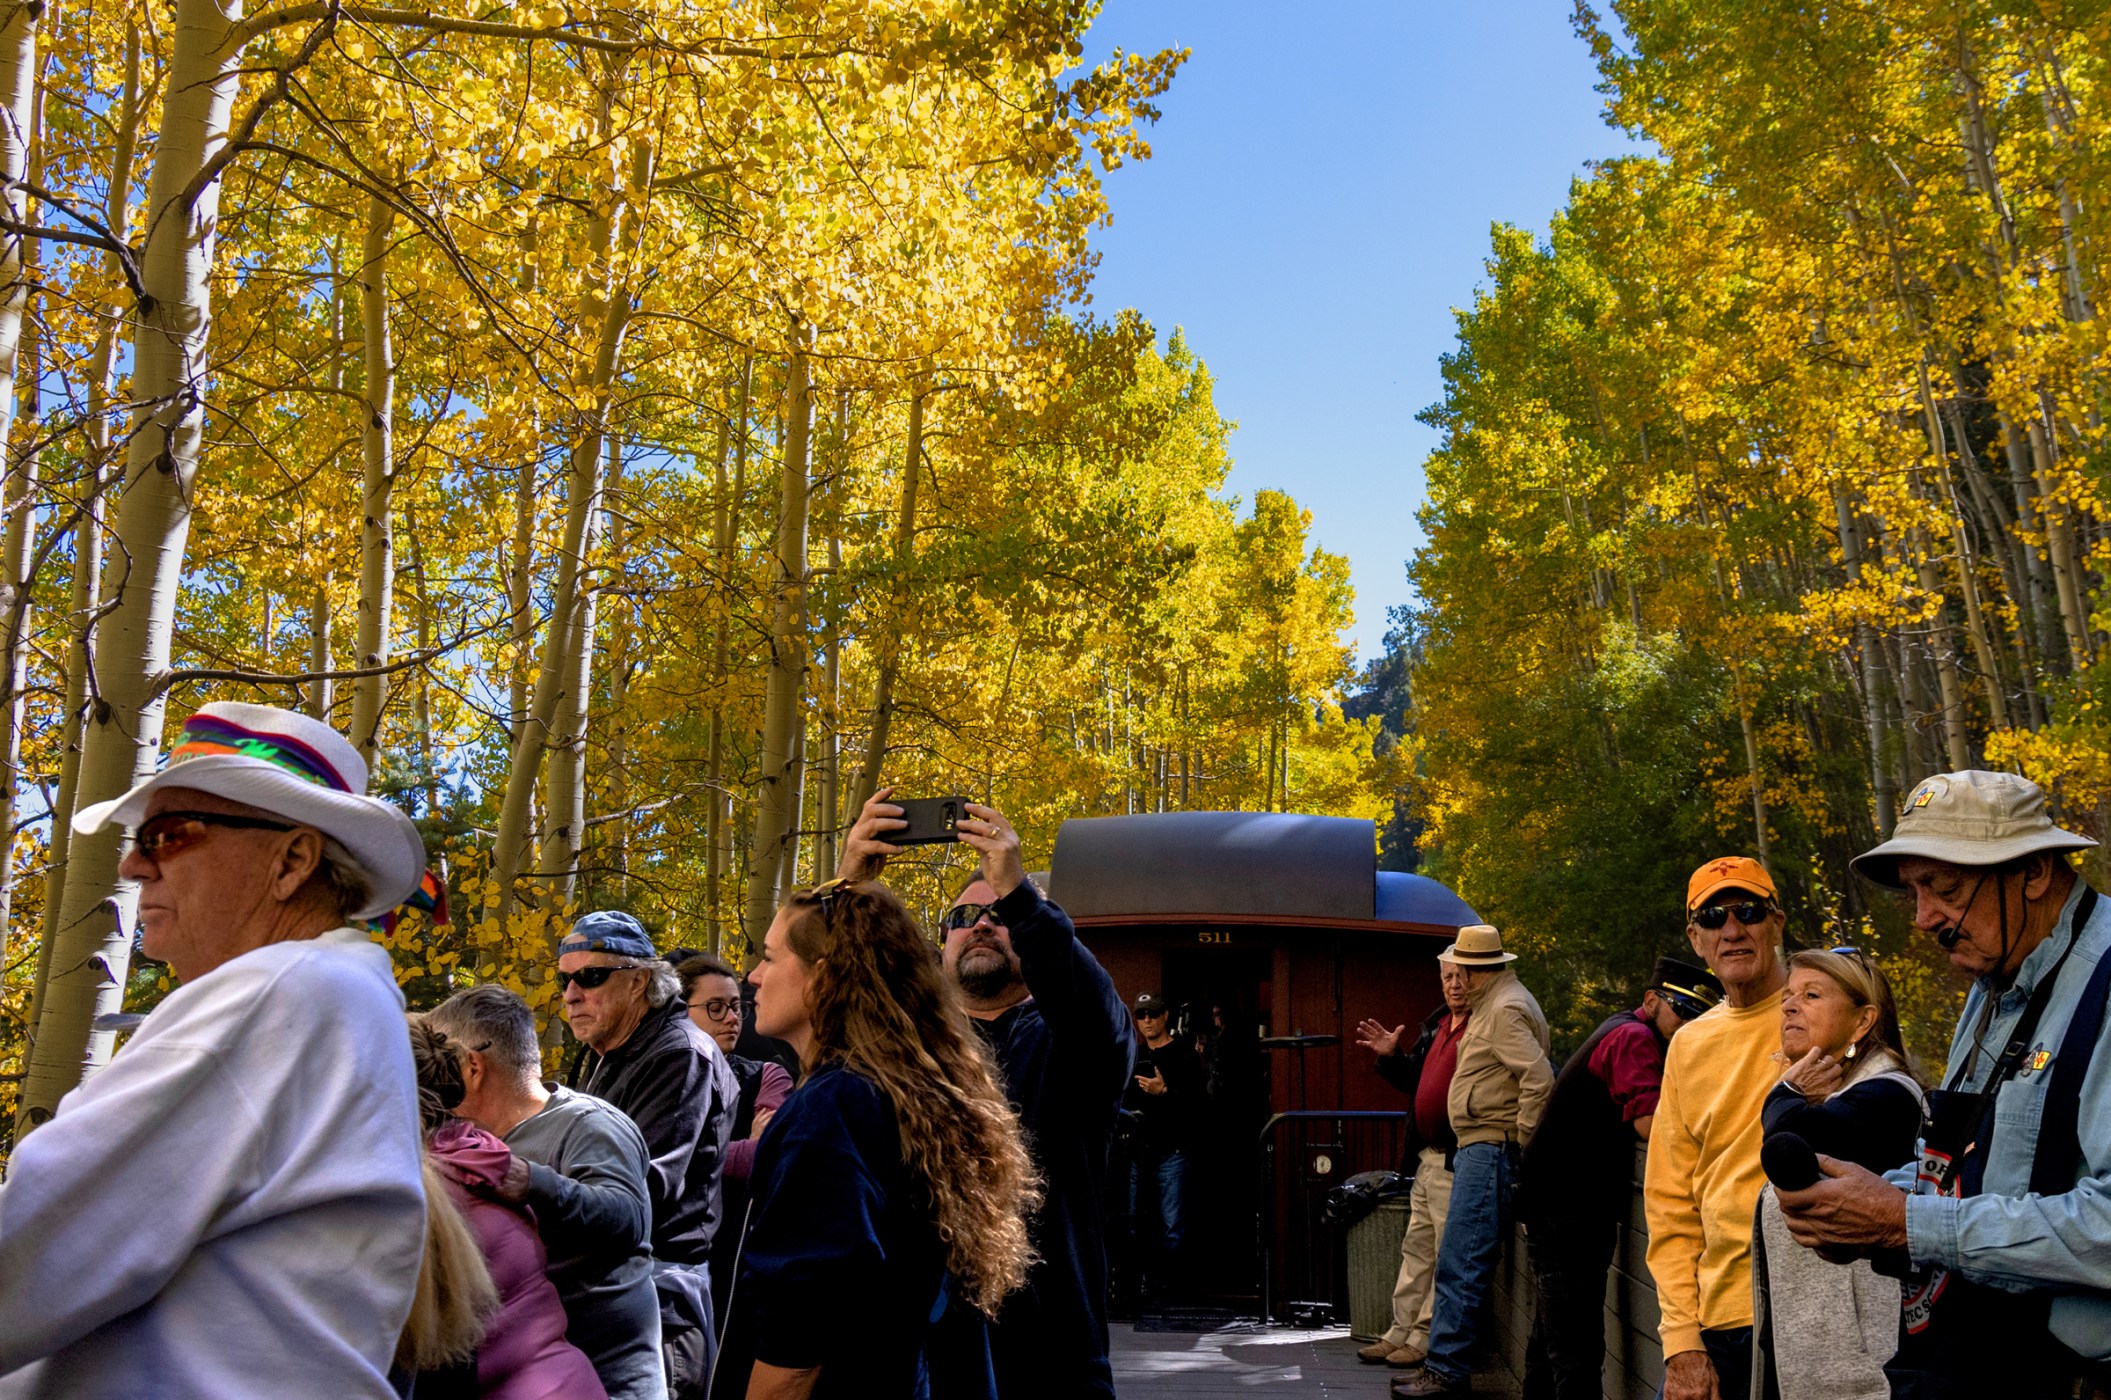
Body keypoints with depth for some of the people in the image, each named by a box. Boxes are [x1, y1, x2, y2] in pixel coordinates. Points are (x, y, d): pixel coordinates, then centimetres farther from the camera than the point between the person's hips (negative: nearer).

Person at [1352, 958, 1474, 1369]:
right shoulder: (1436, 1025, 15)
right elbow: (1415, 1080, 26)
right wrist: (1390, 1055, 10)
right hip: (1427, 1158, 9)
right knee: (1416, 1249, 16)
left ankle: (1426, 1339, 10)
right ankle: (1401, 1332, 25)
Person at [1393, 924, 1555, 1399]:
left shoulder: (1506, 1009, -15)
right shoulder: (1494, 1004, 18)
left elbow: (1539, 1078, -24)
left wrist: (1520, 1144, -18)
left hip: (1491, 1151, -11)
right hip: (1478, 1149, 11)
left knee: (1460, 1265, -9)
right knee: (1458, 1262, 13)